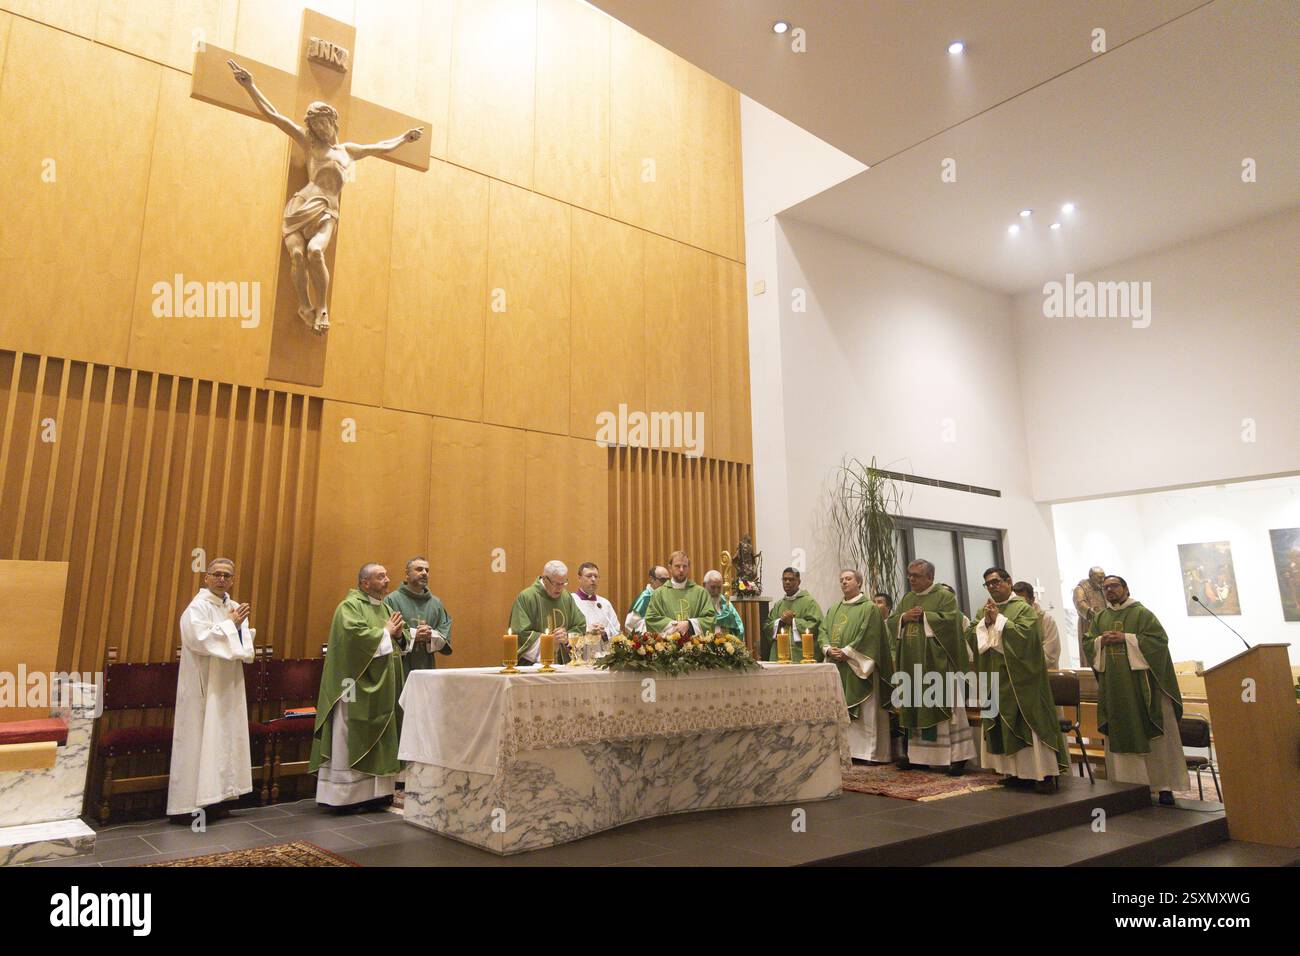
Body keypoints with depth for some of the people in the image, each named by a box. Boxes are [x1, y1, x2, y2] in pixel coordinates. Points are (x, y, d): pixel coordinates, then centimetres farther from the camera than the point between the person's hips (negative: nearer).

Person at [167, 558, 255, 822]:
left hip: (227, 686, 7)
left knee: (223, 738, 9)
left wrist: (240, 625, -6)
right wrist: (231, 624, -15)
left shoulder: (234, 607, 12)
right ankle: (187, 805, 2)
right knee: (198, 740, -5)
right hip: (203, 686, -7)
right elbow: (200, 639, -23)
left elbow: (243, 646, 13)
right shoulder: (198, 607, -9)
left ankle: (212, 799, 17)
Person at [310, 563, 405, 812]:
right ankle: (345, 795, 3)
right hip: (358, 685, -8)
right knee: (352, 741, -4)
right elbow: (355, 635, -26)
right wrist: (385, 632, -12)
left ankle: (374, 792, 15)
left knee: (379, 740, 9)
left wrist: (398, 634, -4)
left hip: (381, 687, 8)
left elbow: (395, 642, 19)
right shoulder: (350, 606, -9)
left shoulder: (385, 607, 15)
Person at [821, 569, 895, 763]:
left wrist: (846, 652, -17)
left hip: (858, 668, -6)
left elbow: (868, 636, -13)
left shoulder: (869, 608, -2)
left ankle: (872, 752, 2)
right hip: (837, 669, 6)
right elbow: (822, 632, 11)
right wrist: (828, 649, -9)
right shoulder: (833, 609, 18)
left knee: (865, 712, -3)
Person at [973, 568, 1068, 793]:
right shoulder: (985, 610, 13)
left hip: (1020, 677, -6)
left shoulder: (1023, 608, -5)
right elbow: (975, 637, 7)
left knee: (1029, 723, -7)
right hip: (996, 677, 6)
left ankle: (1044, 774, -1)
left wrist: (999, 619, -16)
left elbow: (1024, 634, -19)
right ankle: (1016, 772, 15)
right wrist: (986, 621, -9)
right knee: (1003, 725, 7)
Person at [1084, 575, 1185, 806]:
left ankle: (1164, 784, 6)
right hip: (1114, 688, 4)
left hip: (1141, 684, -4)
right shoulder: (1099, 619, 14)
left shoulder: (1141, 613, 1)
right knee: (1120, 735, 4)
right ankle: (1126, 784, 8)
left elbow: (1159, 639, -10)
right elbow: (1087, 644, 12)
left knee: (1153, 734, 0)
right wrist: (1101, 641, -8)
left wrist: (1126, 638, -16)